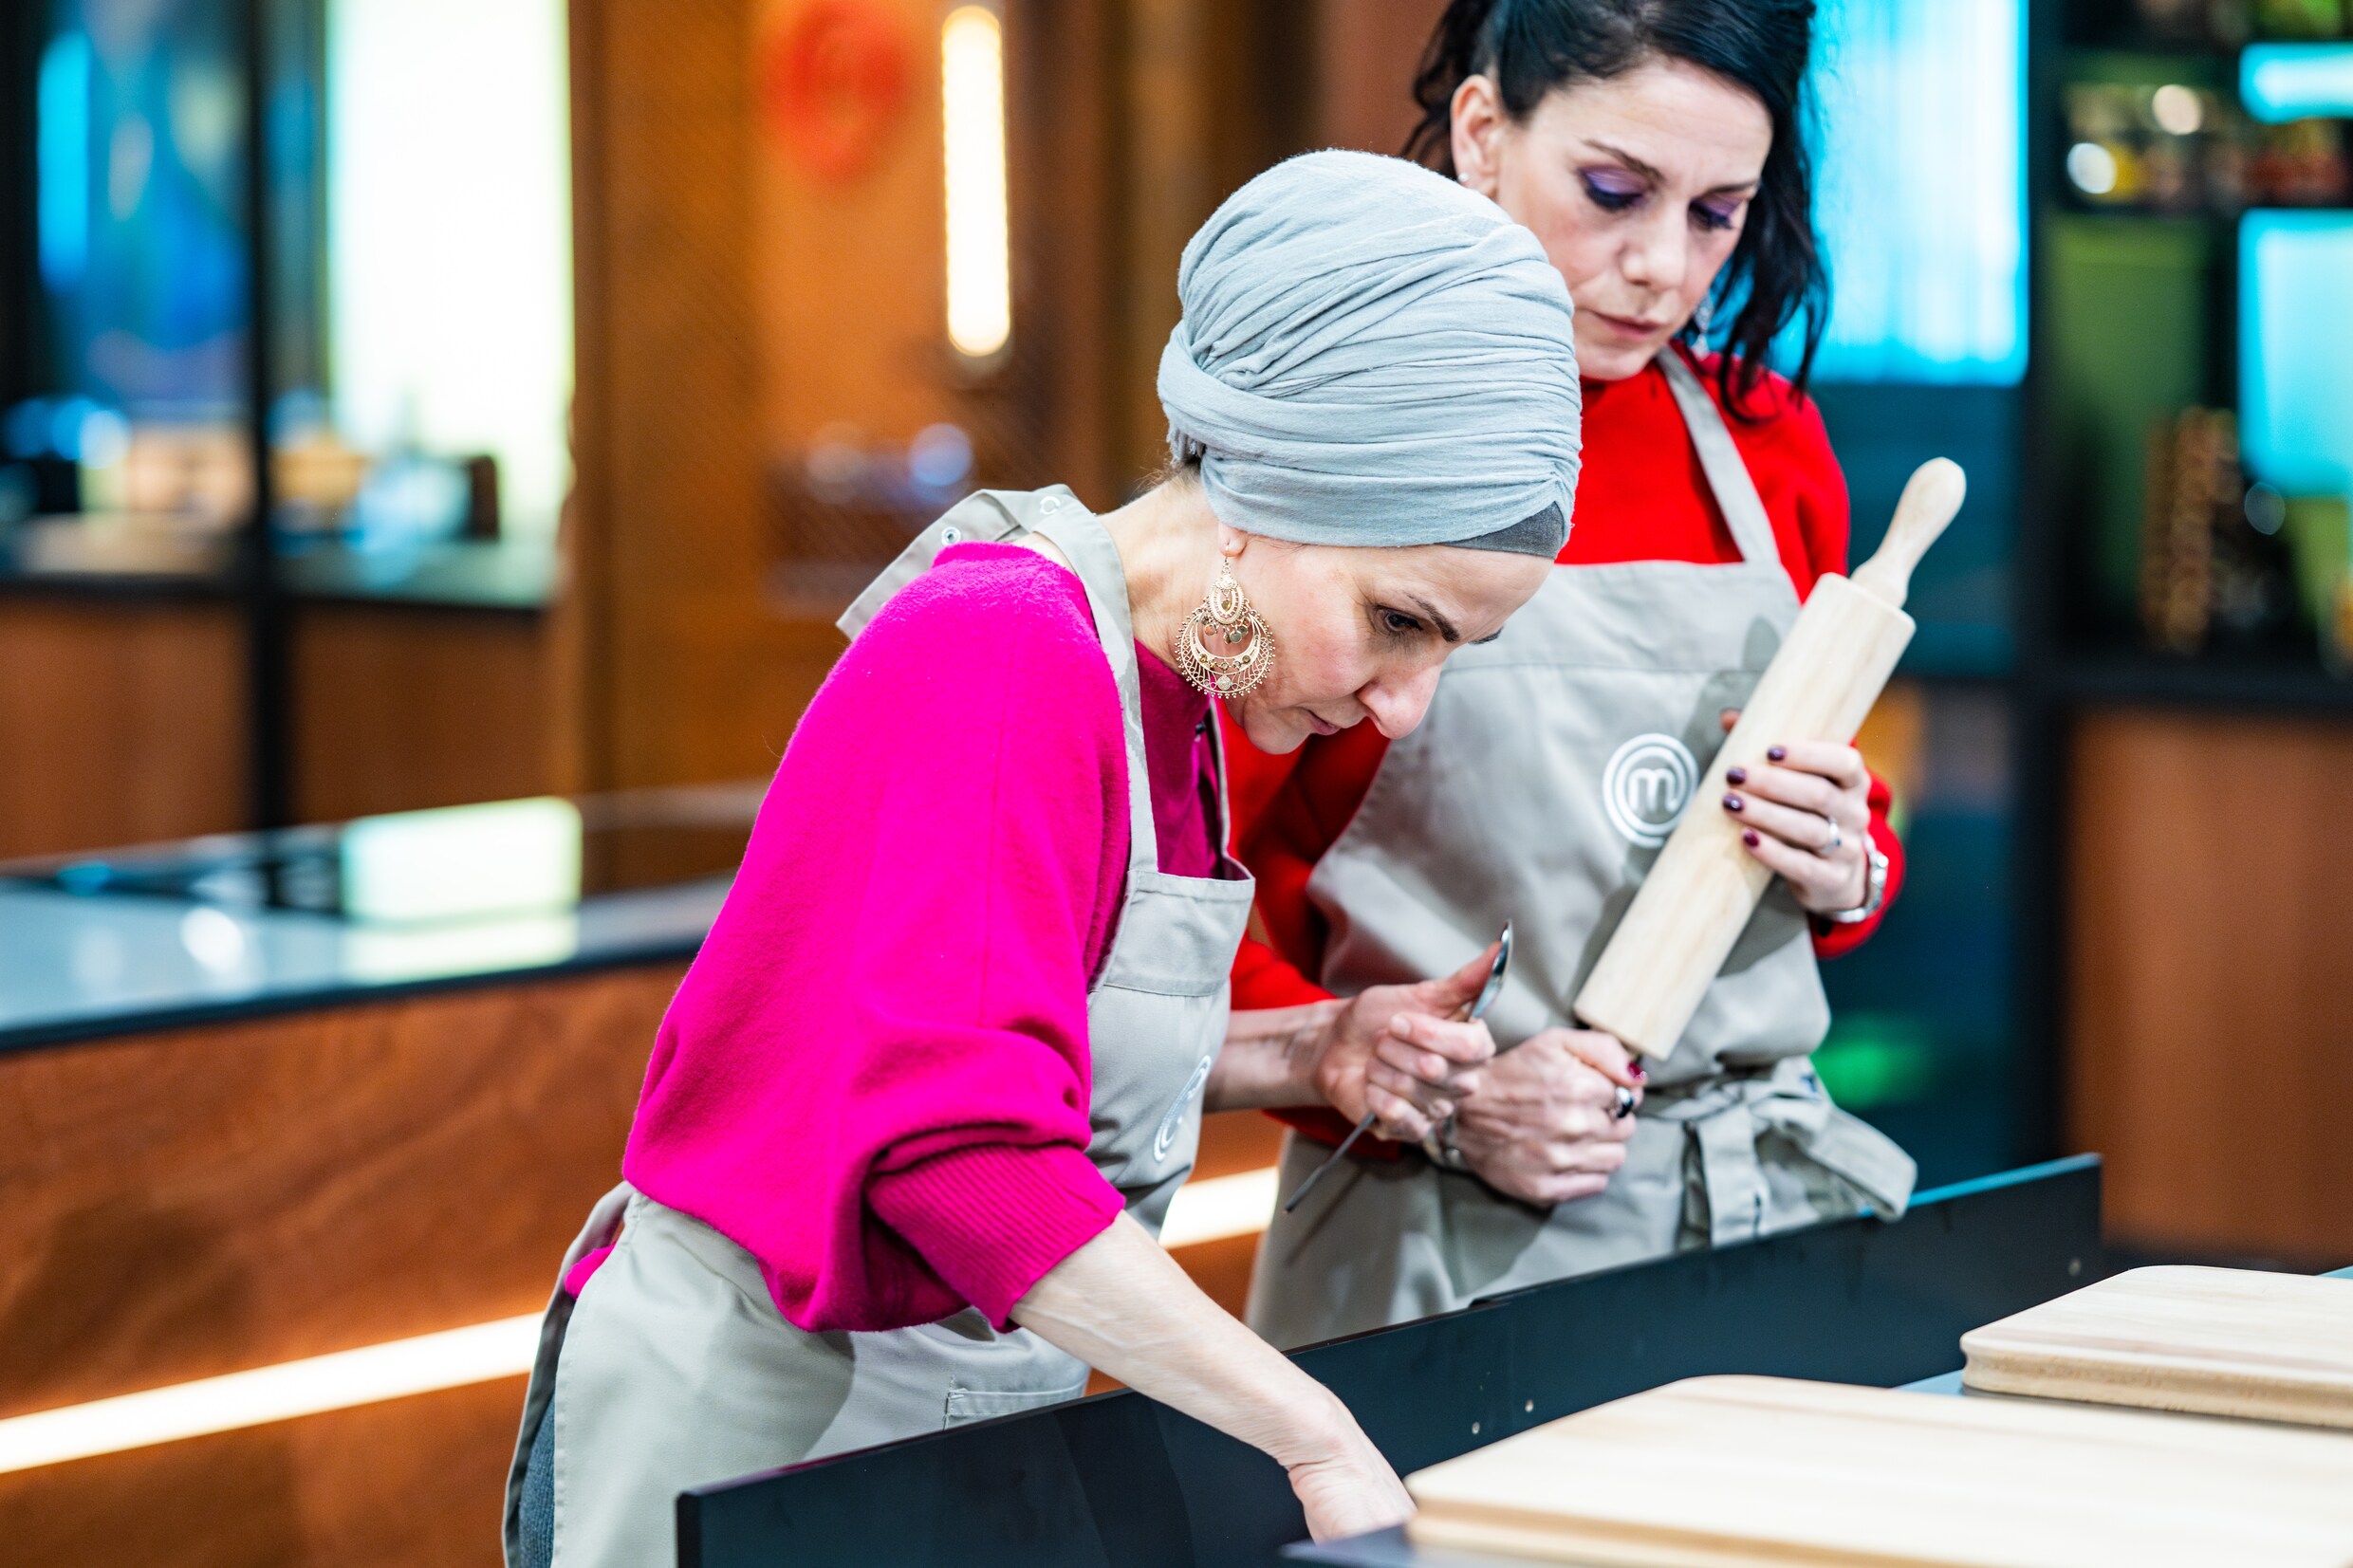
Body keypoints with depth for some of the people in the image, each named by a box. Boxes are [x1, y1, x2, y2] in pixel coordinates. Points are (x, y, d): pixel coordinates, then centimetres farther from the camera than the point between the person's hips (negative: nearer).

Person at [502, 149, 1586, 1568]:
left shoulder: (1168, 682, 6)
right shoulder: (1003, 659, -22)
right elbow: (960, 1142, -31)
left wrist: (1306, 1057, -2)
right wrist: (1318, 1439, -30)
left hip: (962, 1421, 8)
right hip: (752, 1436, -8)